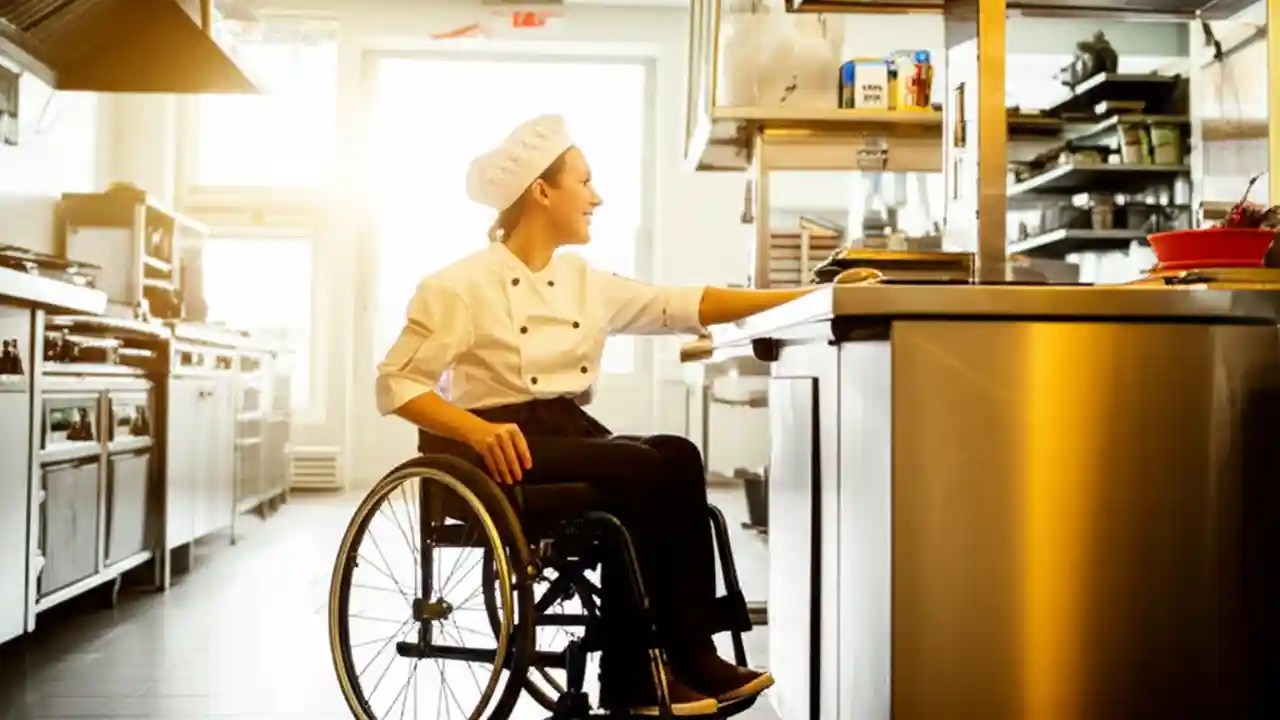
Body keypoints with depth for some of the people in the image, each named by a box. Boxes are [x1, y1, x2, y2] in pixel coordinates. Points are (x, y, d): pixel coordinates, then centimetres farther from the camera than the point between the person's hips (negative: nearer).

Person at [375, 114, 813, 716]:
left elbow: (685, 306, 10)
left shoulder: (586, 282, 13)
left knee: (678, 458, -23)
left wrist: (807, 298, 4)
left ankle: (688, 658, -21)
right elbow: (395, 384, -7)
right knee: (643, 471, -28)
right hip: (504, 447, -6)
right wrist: (479, 430, -25)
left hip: (571, 434, 6)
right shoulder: (461, 286, -5)